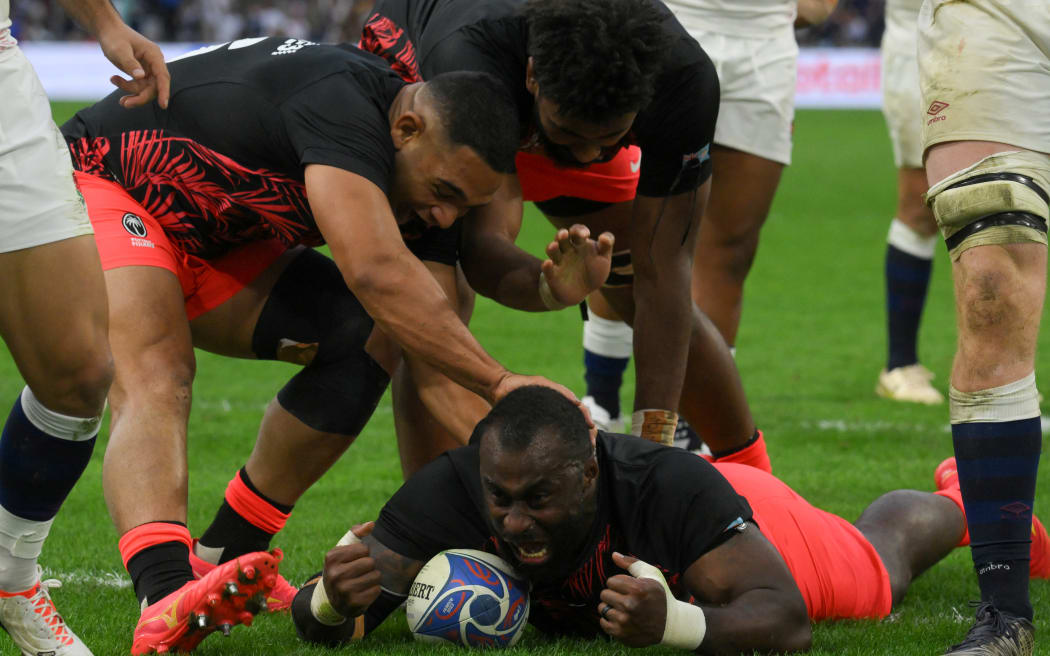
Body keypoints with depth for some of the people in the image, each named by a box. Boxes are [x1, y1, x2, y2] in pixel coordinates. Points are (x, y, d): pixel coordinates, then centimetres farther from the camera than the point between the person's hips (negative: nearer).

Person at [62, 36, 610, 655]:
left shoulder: (430, 198, -9)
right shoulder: (342, 99, -36)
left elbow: (438, 373, -10)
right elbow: (375, 273, -47)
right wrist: (499, 383, -46)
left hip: (215, 252, 8)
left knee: (366, 338, -7)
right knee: (155, 372, -33)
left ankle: (222, 562, 1)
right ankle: (167, 598, -54)